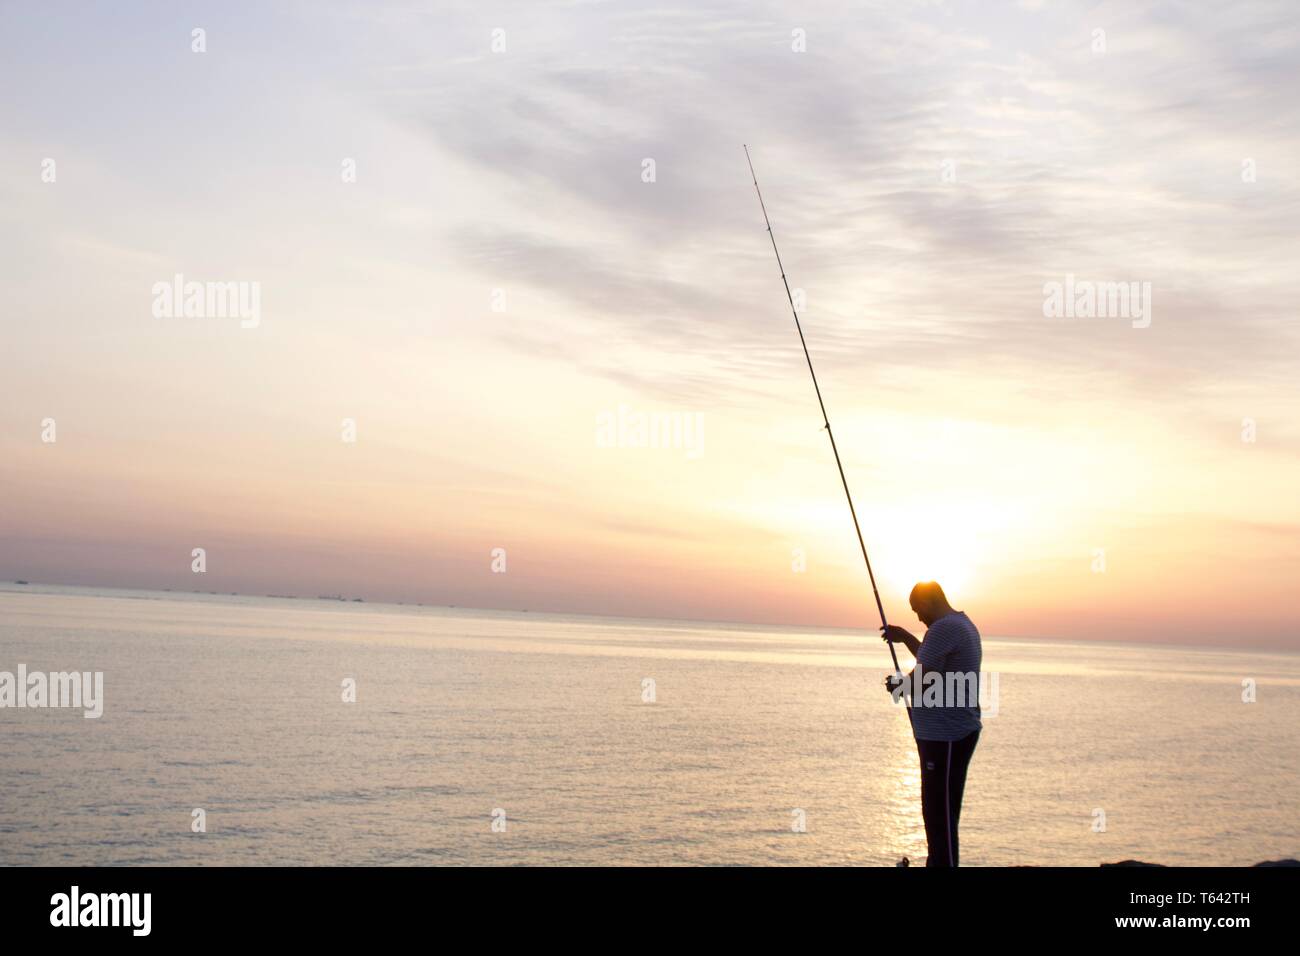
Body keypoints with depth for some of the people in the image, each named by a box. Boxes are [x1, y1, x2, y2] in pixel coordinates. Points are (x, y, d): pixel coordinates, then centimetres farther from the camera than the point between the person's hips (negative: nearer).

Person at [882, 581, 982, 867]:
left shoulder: (944, 628, -17)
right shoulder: (960, 623, 17)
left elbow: (923, 680, -20)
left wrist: (897, 684, -2)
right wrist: (905, 638, 29)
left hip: (946, 737, -11)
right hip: (954, 733, 11)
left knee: (940, 813, -10)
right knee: (939, 809, 16)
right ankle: (938, 862, 22)